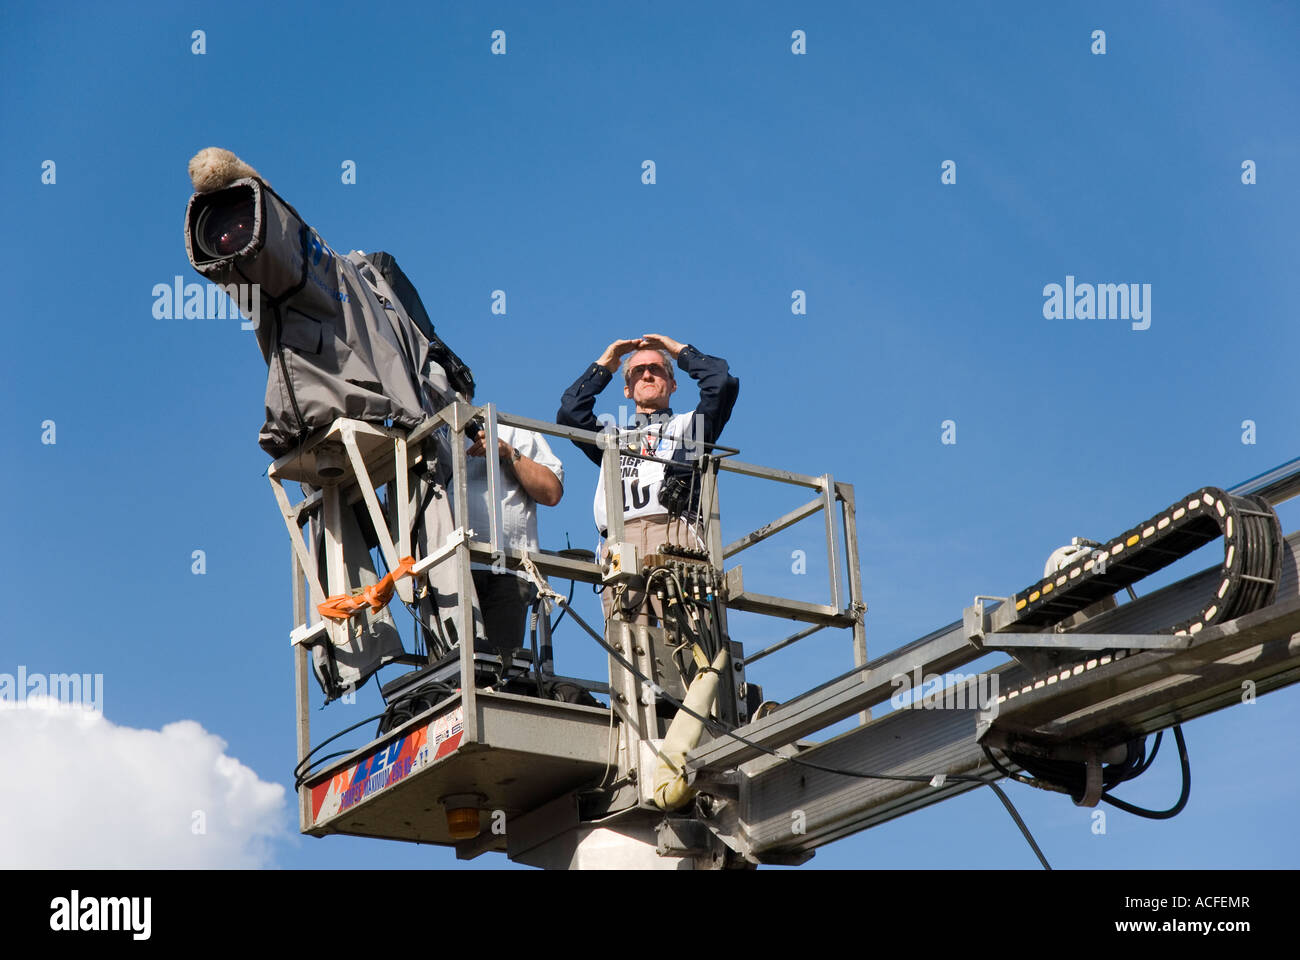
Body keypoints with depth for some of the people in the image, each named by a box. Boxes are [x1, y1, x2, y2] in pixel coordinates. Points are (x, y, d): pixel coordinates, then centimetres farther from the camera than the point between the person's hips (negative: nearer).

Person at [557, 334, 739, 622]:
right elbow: (569, 412, 22)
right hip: (621, 540, 2)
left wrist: (679, 350, 28)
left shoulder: (689, 425, 29)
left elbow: (723, 383, 14)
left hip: (676, 536, -2)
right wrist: (605, 364, 32)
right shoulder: (614, 437, 36)